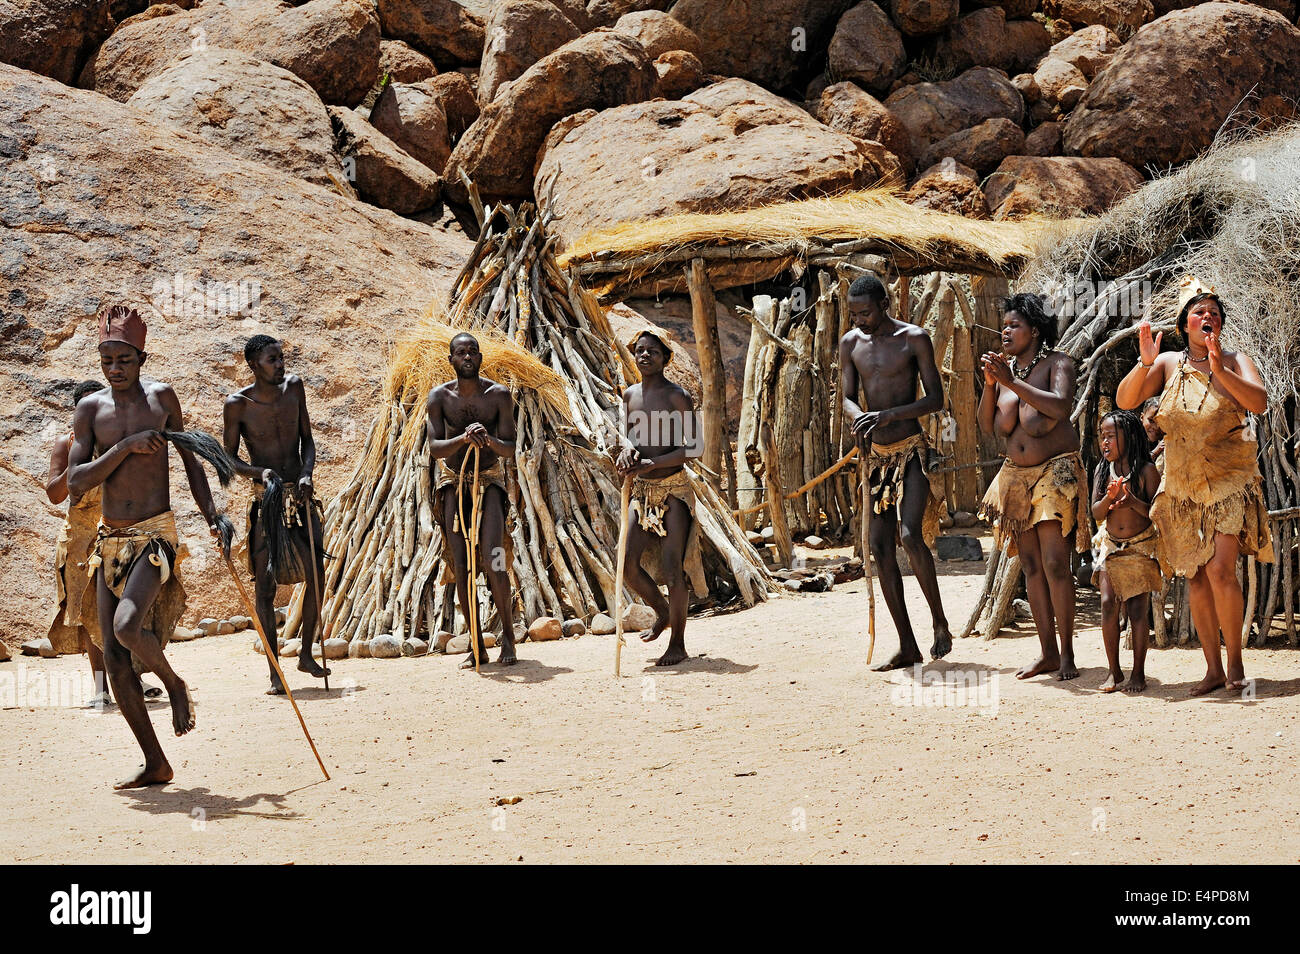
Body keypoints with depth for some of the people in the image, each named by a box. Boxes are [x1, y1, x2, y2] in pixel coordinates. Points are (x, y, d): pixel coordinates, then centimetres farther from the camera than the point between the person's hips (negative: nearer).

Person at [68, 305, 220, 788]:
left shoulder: (161, 397, -1)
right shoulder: (90, 409, 4)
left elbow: (190, 459, 7)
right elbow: (75, 483, -4)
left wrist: (212, 516, -1)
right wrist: (125, 446, -14)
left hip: (155, 536, -4)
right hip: (110, 540, 4)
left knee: (127, 626, -26)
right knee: (114, 656, 1)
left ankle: (175, 685, 6)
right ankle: (155, 763, 9)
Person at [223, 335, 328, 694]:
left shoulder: (294, 387, 3)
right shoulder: (237, 404, -8)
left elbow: (307, 439, 9)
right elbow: (229, 458, -1)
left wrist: (307, 473, -9)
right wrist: (259, 472, -20)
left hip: (300, 497, 4)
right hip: (266, 501, -4)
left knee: (316, 574, 0)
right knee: (266, 584, -3)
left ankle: (306, 654, 19)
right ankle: (274, 673, 3)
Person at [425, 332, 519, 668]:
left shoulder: (499, 395, -8)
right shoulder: (439, 397, -7)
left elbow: (510, 450, -11)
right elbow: (435, 448, -16)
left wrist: (489, 439, -33)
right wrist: (463, 439, -36)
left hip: (489, 479, -1)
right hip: (453, 481, 2)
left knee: (492, 560, -16)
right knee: (461, 565, -1)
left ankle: (508, 636, 0)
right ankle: (477, 644, 9)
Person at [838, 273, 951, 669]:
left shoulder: (914, 339, -7)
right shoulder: (851, 343, 7)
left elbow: (936, 399, -9)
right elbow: (846, 398, 5)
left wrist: (889, 415, -23)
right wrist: (858, 419, -20)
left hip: (912, 450, -5)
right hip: (877, 456, 5)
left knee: (910, 534, -23)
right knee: (881, 548, 1)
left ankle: (940, 622, -6)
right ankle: (907, 647, 7)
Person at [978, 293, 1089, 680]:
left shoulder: (1057, 363, -6)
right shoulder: (1006, 367, 9)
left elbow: (1060, 406, -24)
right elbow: (988, 425, 8)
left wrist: (1012, 382, -24)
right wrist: (990, 383, -6)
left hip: (1055, 470, -6)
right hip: (1016, 474, 6)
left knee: (1054, 562, -13)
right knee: (1030, 564, 5)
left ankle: (1067, 654, -8)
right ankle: (1047, 653, 10)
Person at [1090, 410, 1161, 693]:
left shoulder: (1146, 470, -9)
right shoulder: (1103, 470, 3)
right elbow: (1096, 513, 0)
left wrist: (1132, 501, -27)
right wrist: (1109, 497, -20)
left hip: (1141, 546, -3)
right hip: (1111, 546, 3)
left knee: (1138, 608, -4)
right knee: (1108, 604, -6)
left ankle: (1138, 673, 6)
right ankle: (1114, 671, 5)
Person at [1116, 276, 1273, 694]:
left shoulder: (1235, 361, -1)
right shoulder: (1169, 364, 4)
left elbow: (1260, 402, -18)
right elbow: (1124, 400, -5)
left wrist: (1220, 370, -29)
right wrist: (1144, 364, -20)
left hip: (1229, 482, -3)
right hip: (1183, 487, 3)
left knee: (1220, 569, -16)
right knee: (1195, 578, 3)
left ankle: (1235, 662, -1)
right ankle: (1213, 669, 12)